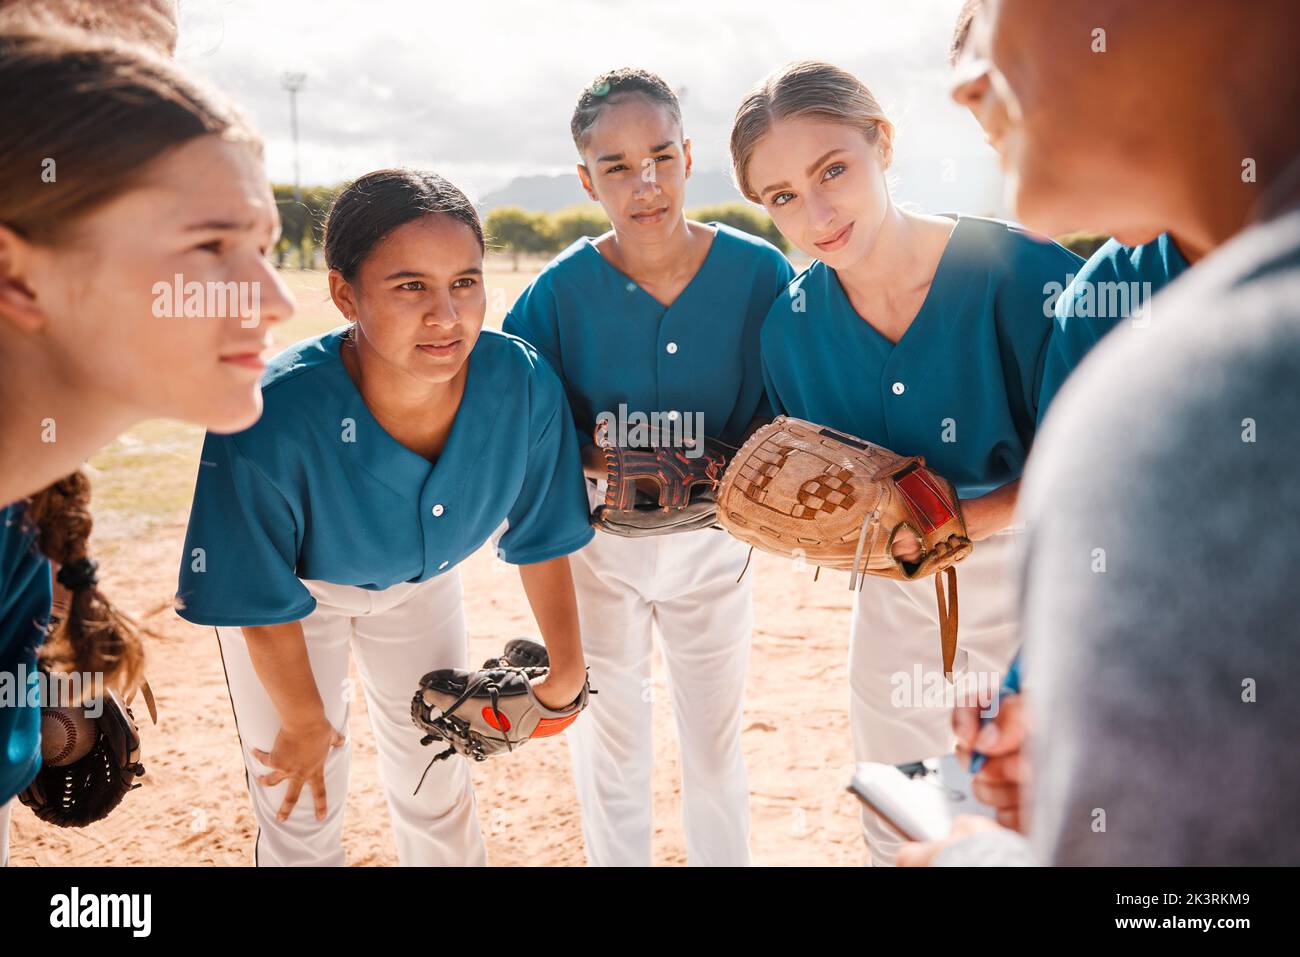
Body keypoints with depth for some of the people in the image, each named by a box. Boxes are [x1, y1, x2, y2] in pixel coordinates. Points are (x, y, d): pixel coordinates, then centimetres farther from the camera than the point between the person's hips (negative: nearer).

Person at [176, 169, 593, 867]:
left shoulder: (524, 388, -31)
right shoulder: (269, 424, -41)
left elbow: (539, 536, -12)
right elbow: (264, 602, -23)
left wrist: (567, 668, -1)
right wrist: (306, 723, -8)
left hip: (422, 577, 3)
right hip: (301, 585, -3)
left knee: (438, 785, 19)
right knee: (302, 813, 6)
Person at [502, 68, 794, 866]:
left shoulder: (759, 272, -14)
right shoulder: (561, 290, -15)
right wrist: (589, 458, -25)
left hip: (713, 541, 1)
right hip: (596, 539, 0)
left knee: (716, 743, 18)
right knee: (608, 740, 17)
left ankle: (726, 859, 41)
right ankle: (618, 858, 40)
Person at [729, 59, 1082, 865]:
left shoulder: (1025, 271, -23)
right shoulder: (792, 324, -9)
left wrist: (955, 521, -30)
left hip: (1042, 586, -3)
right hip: (897, 601, 4)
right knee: (893, 833, 21)